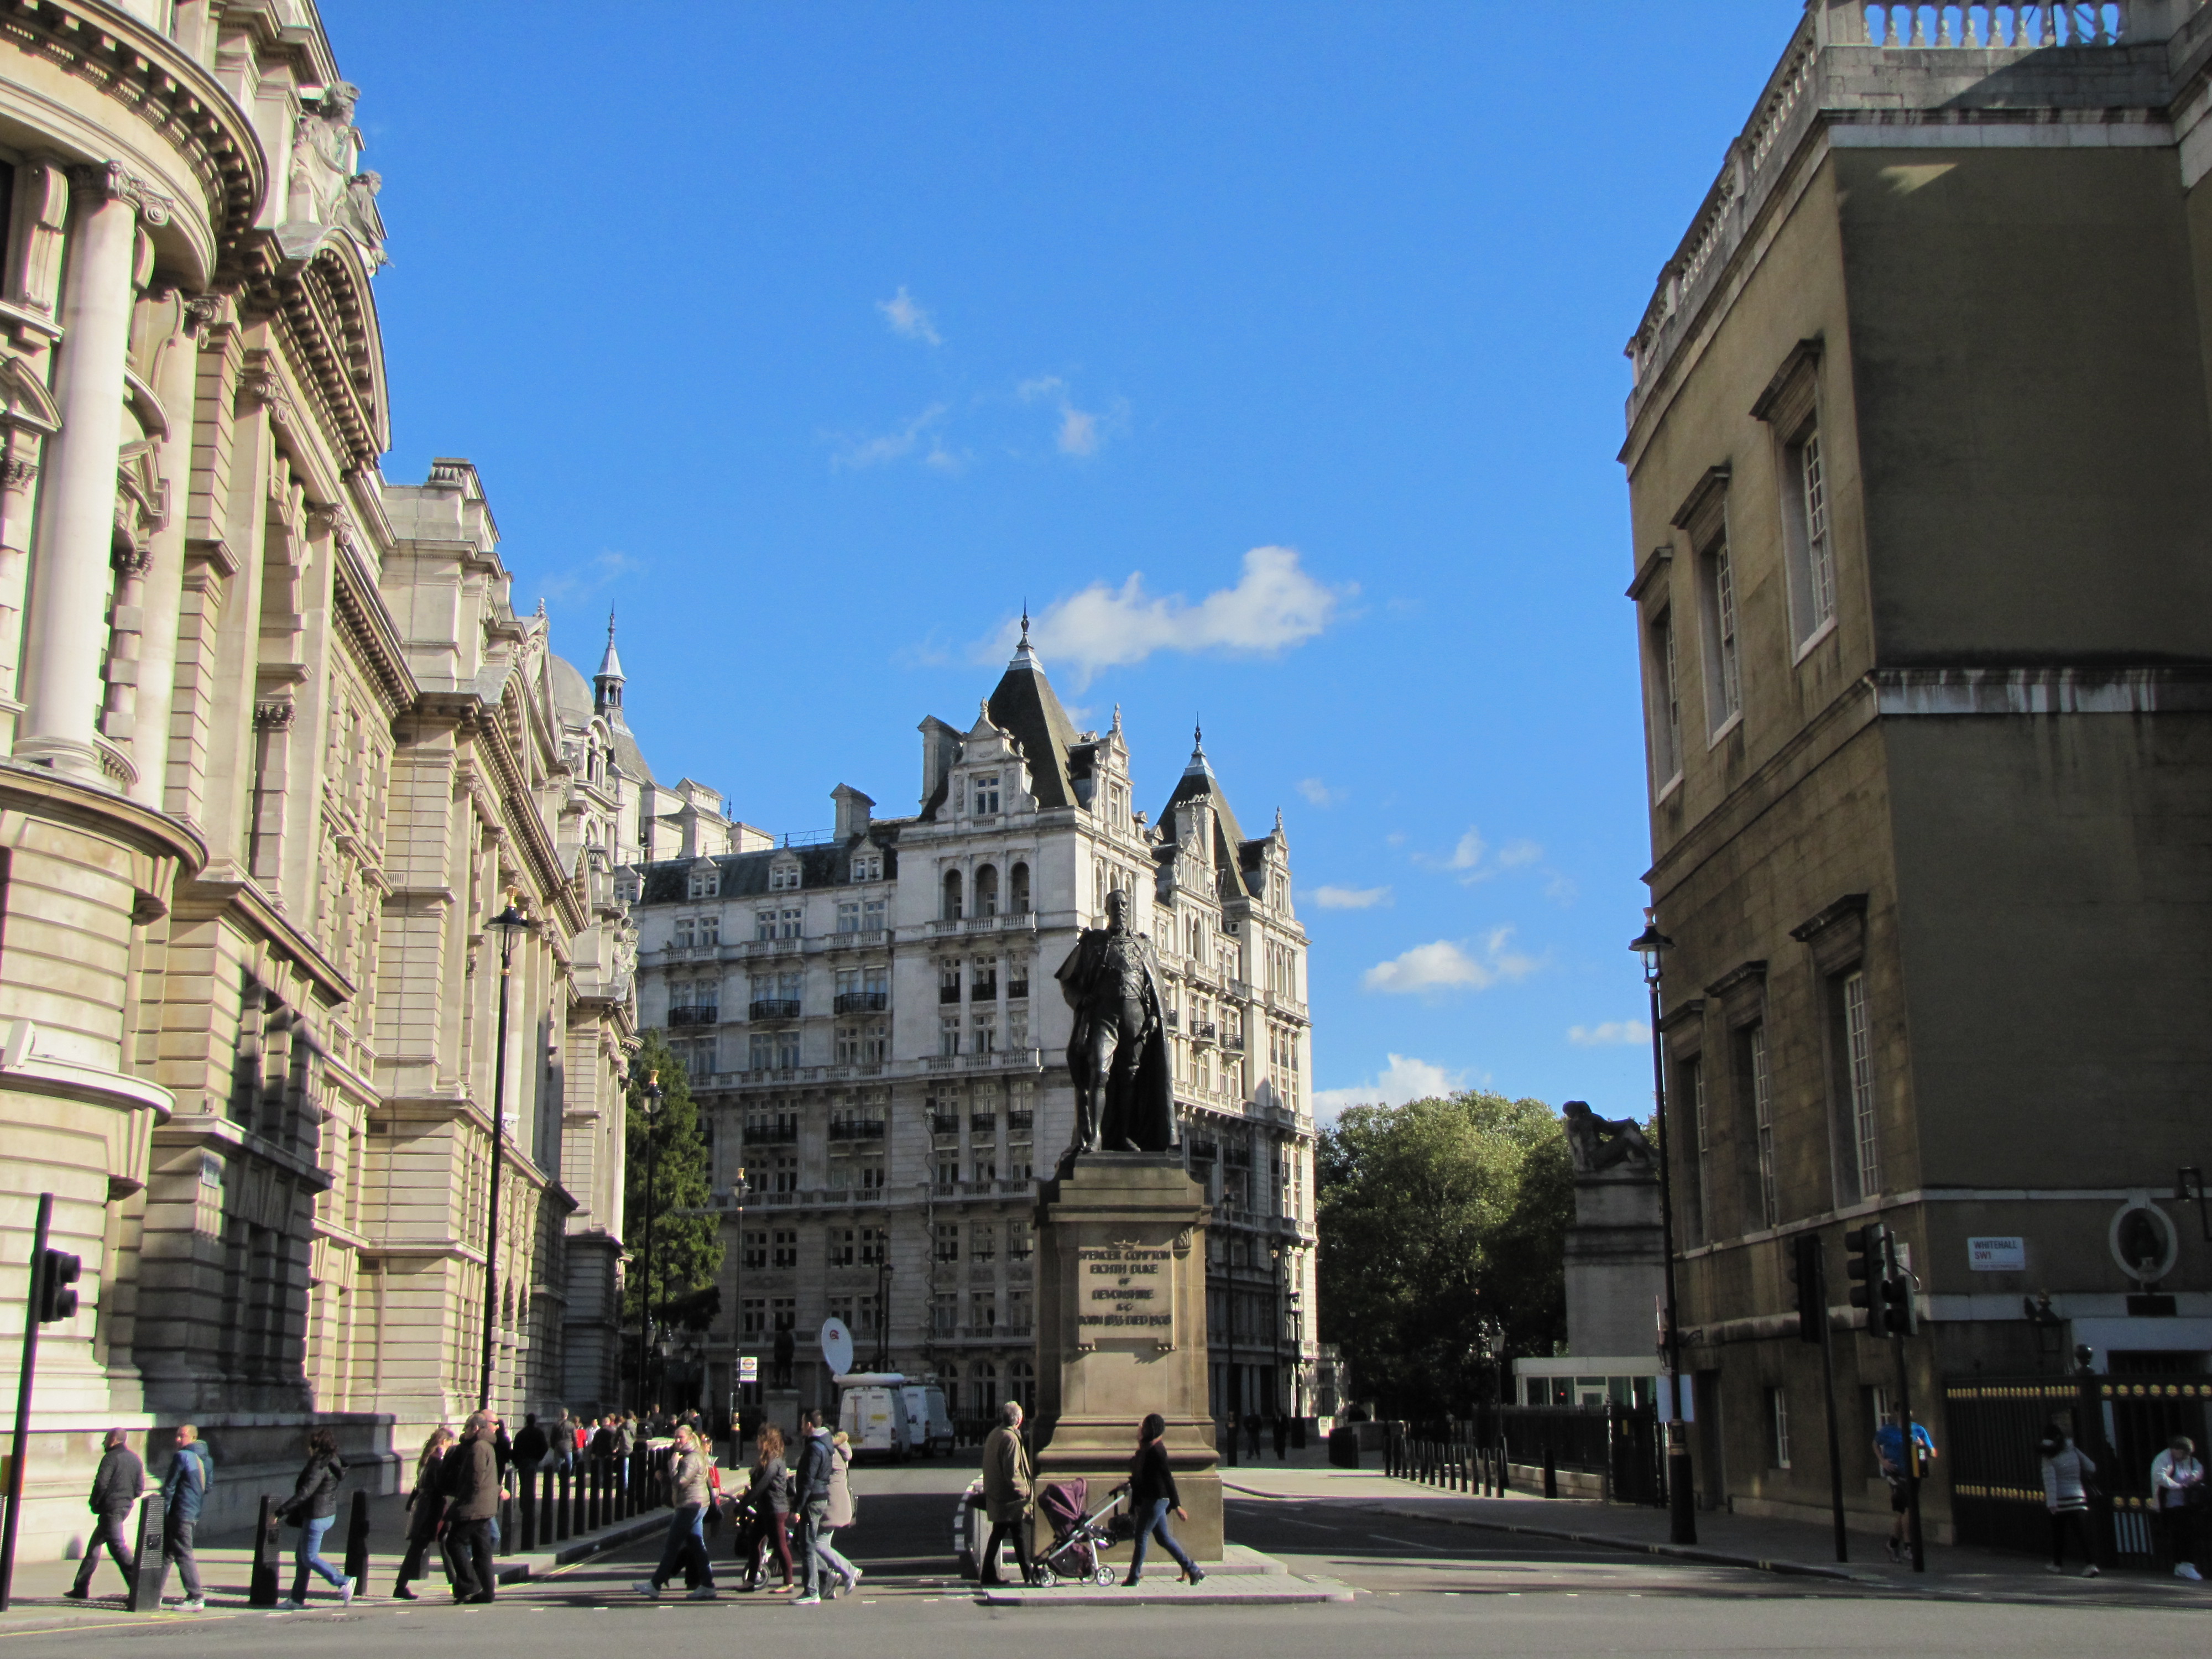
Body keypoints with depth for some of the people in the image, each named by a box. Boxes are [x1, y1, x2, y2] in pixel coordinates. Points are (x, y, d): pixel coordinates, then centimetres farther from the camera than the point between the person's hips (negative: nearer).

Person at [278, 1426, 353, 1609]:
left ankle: (344, 1582, -2)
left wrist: (282, 1511, -24)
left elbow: (305, 1492, -27)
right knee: (301, 1555, 16)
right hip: (328, 1514, 10)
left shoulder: (320, 1467, -21)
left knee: (310, 1558, -1)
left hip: (316, 1517, -10)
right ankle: (297, 1598, 21)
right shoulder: (333, 1463, 8)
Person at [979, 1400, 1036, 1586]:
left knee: (997, 1535, 13)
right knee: (1020, 1537, 0)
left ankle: (987, 1575, 13)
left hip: (995, 1497, 8)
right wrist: (1023, 1491, -12)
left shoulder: (993, 1435, 10)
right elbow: (1012, 1471, -22)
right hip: (1011, 1500, -8)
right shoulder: (1011, 1438, -18)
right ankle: (1030, 1575, 6)